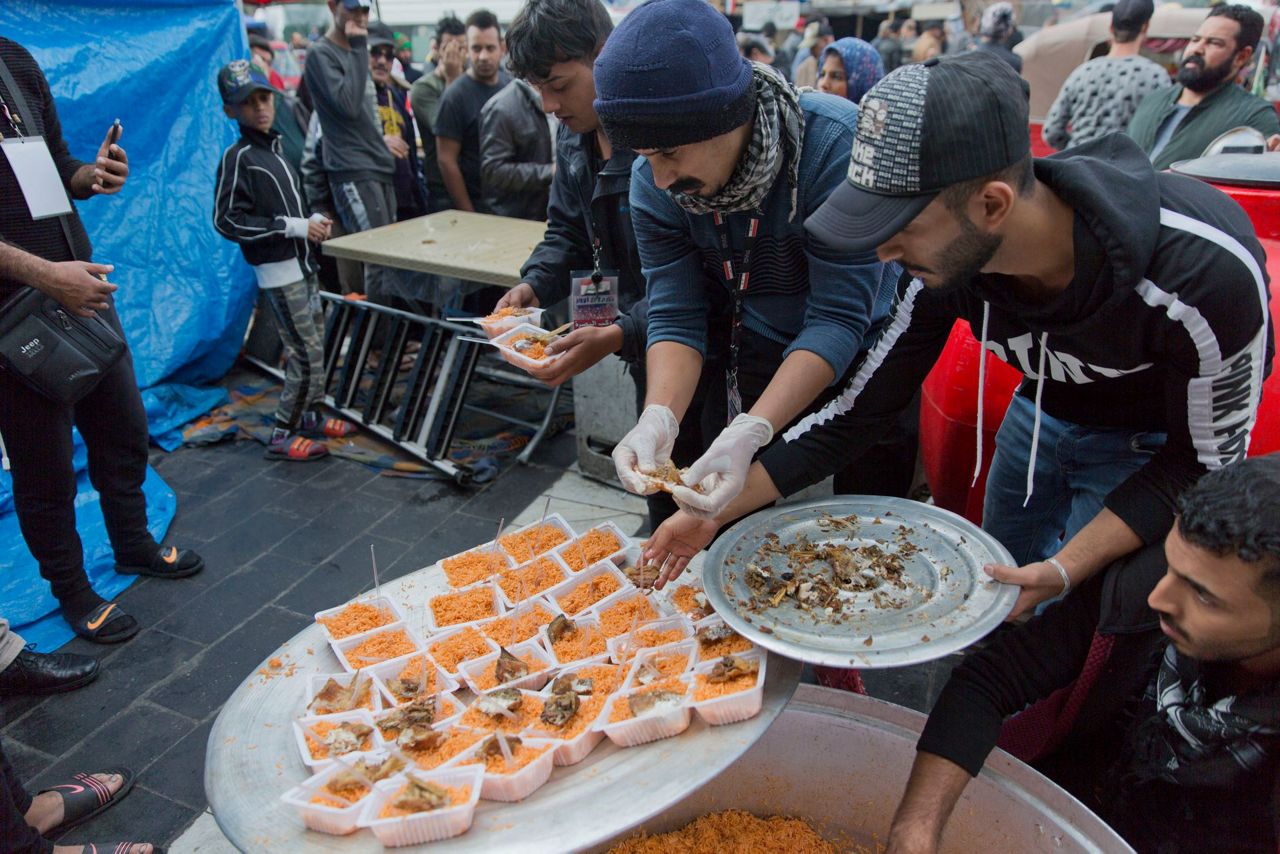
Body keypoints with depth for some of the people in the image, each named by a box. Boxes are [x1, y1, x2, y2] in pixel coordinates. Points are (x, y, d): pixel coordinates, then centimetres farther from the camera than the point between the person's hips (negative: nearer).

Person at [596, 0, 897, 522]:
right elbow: (675, 316, -16)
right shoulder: (653, 184, -16)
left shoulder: (837, 143, -29)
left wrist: (750, 434, -42)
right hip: (746, 360, 3)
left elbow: (839, 317, -30)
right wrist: (660, 416, -36)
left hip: (857, 357, -3)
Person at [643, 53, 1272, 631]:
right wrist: (719, 509, -21)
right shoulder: (947, 257, -25)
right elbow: (860, 410, -17)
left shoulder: (1204, 273, -38)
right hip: (1042, 411, 4)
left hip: (1154, 443, -4)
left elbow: (1206, 461, -22)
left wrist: (1064, 571, -34)